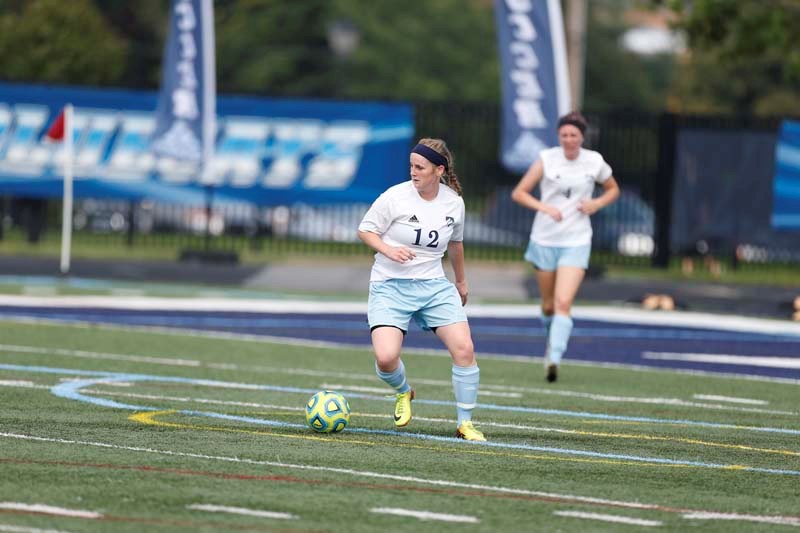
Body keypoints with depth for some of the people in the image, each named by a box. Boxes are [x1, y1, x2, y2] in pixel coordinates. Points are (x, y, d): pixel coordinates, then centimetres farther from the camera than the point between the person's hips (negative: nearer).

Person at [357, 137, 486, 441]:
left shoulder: (454, 202, 1)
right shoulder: (395, 197, -11)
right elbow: (365, 230, -1)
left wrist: (461, 280, 31)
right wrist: (388, 250, -20)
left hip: (434, 285, 3)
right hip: (390, 286, -3)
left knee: (464, 349, -12)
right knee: (386, 358, -20)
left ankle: (465, 423, 3)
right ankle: (403, 392, 18)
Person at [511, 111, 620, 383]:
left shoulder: (594, 161, -2)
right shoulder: (547, 159, -6)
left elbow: (613, 189, 16)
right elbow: (518, 193, -5)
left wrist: (597, 203, -5)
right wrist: (544, 207, -21)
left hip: (576, 242, -1)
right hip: (545, 240, 1)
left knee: (563, 303, -17)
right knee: (548, 305, 12)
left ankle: (554, 359, -22)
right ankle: (552, 338, 43)